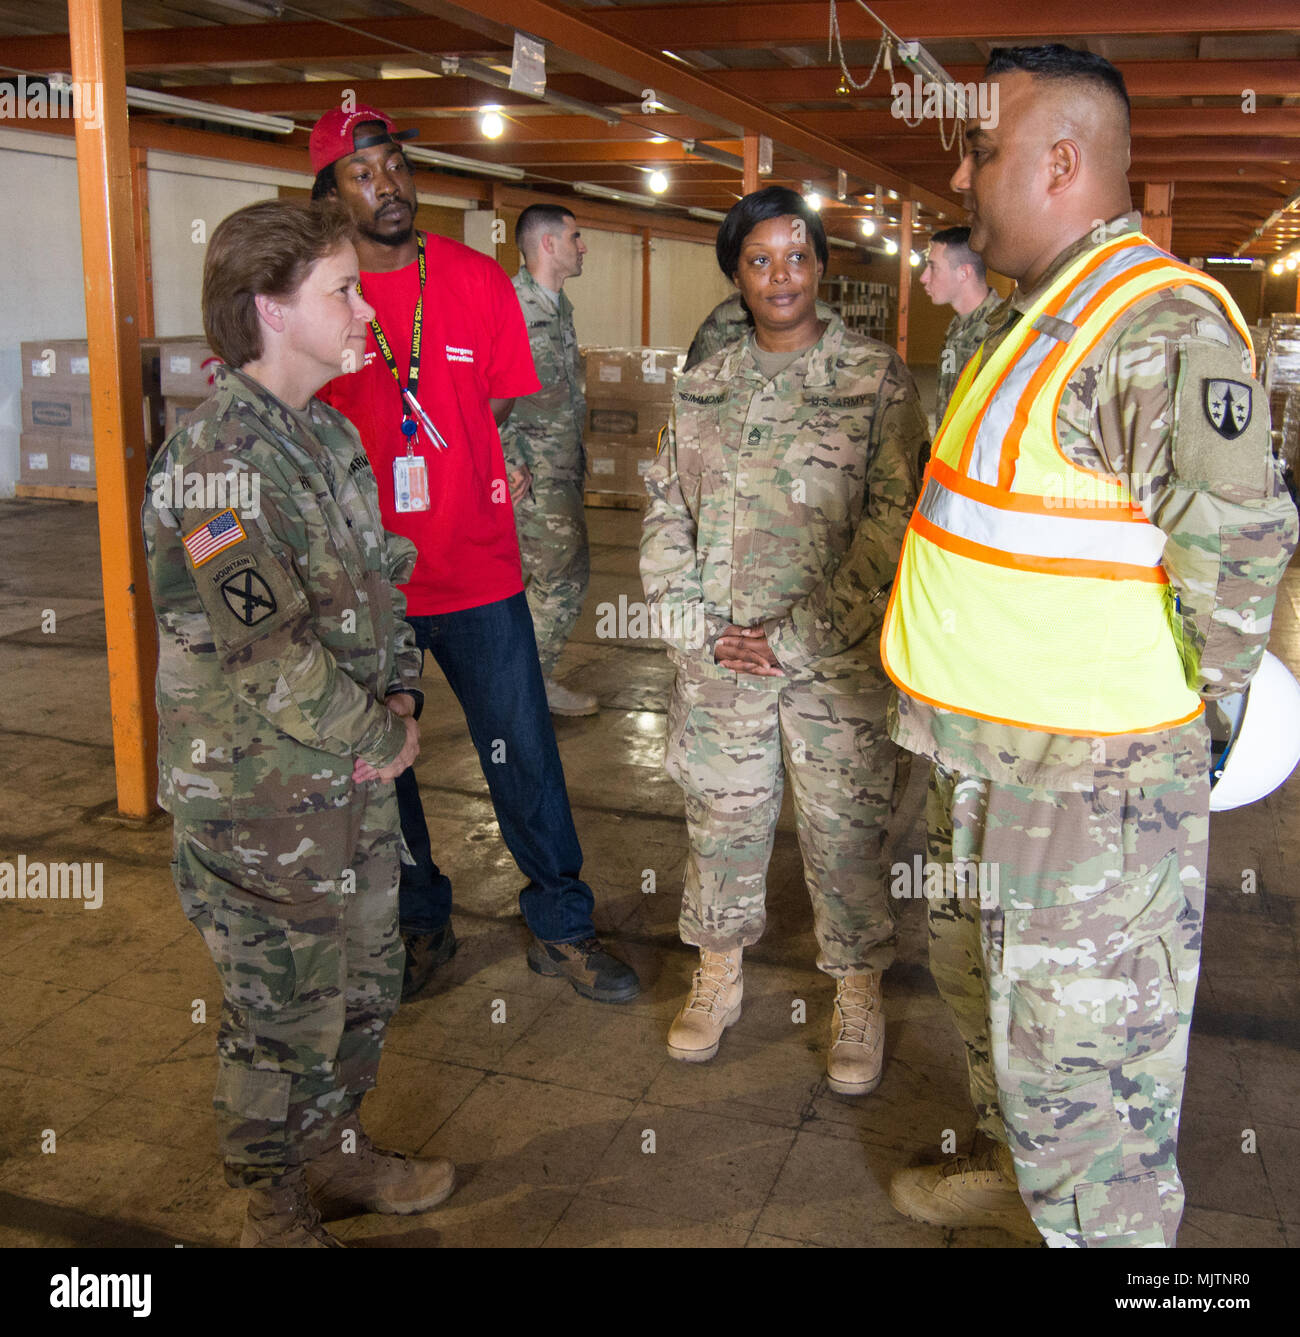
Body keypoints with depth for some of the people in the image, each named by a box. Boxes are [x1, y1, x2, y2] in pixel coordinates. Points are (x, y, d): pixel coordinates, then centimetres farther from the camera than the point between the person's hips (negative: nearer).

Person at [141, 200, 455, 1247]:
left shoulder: (329, 433, 8)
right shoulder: (217, 455, -21)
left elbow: (380, 580, 15)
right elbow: (263, 649, -26)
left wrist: (400, 696, -1)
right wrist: (377, 738, -15)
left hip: (359, 778, 8)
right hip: (264, 799, -8)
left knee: (365, 984, 22)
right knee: (285, 1016, 9)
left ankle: (336, 1153, 45)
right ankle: (281, 1215, 32)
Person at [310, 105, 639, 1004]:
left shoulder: (478, 280, 2)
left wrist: (509, 470, -5)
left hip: (478, 568, 0)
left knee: (523, 753, 6)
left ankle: (562, 928, 23)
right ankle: (421, 924, 35)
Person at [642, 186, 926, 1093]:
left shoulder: (878, 378, -3)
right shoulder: (704, 387, 9)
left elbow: (893, 520, -10)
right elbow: (666, 515, 9)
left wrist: (797, 637, -14)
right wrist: (695, 631, -4)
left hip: (837, 661, -3)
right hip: (718, 659, 4)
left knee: (844, 833, 6)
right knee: (720, 819, 14)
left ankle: (859, 994, 26)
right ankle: (719, 976, 34)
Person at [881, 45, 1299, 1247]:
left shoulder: (1157, 328, -21)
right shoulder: (1041, 317, 11)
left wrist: (1194, 707, -11)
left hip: (1091, 783, -10)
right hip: (990, 757, 11)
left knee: (1074, 1053, 3)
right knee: (983, 979, 27)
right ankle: (1016, 1172, 50)